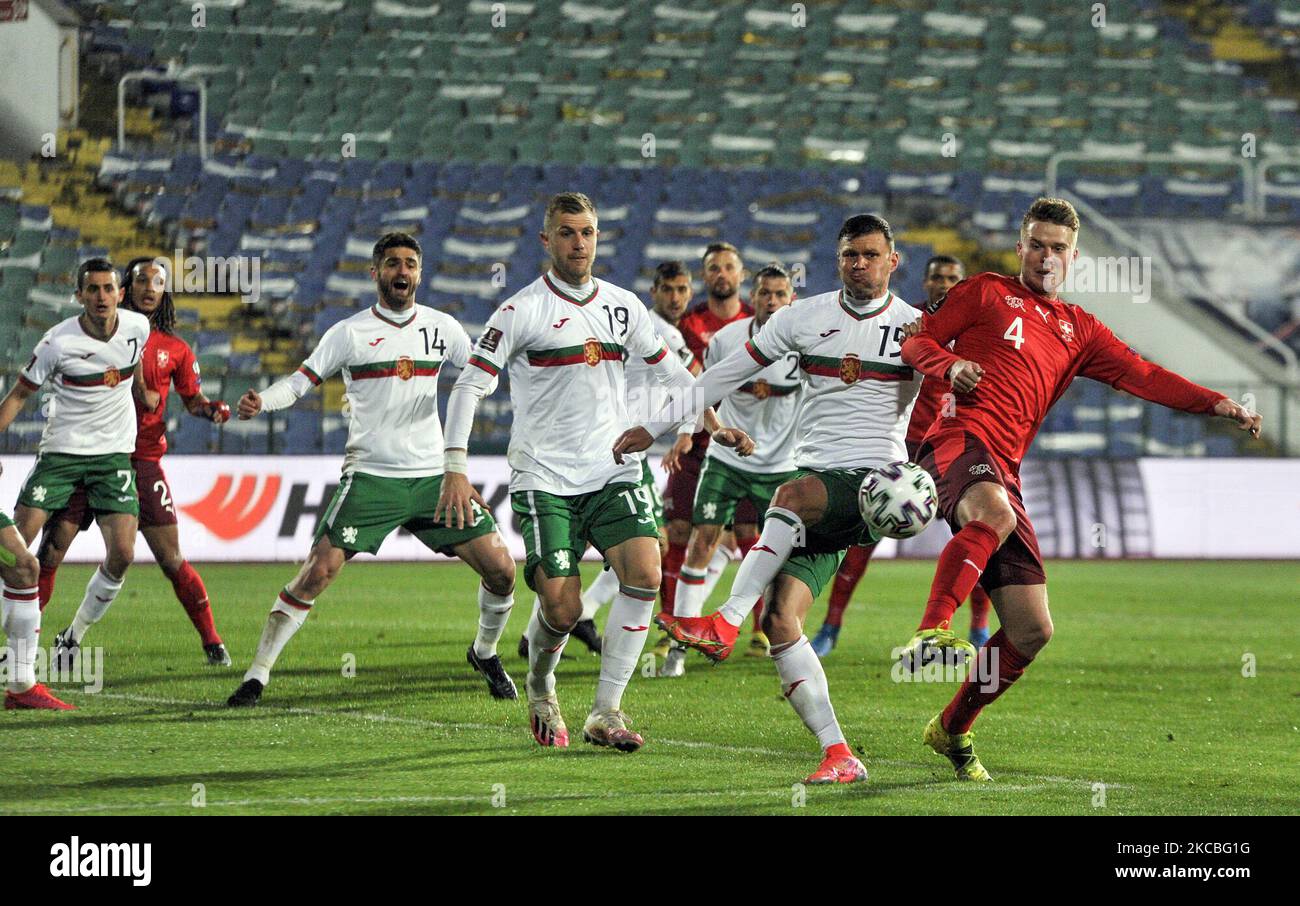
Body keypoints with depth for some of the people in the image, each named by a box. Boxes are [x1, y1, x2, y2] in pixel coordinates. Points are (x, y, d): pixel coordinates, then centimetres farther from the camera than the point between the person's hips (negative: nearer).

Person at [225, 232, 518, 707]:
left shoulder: (442, 328, 7)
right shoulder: (350, 332, -2)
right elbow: (301, 380, -7)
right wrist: (261, 401, -26)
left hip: (433, 475, 3)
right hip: (370, 476, -3)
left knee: (500, 568, -1)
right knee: (318, 571, -15)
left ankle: (485, 653, 27)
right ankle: (257, 674, -6)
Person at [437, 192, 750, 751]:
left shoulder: (623, 307, 10)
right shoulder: (522, 311, -5)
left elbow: (666, 366, 26)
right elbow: (469, 387, -6)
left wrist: (714, 422, 25)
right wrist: (456, 470, -14)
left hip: (613, 471, 4)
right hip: (543, 478, -4)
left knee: (644, 573, -18)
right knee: (562, 606, -13)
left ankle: (606, 712, -9)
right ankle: (540, 689, 21)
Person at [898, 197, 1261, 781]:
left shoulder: (1078, 330, 26)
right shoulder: (986, 294, 14)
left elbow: (1142, 376, 17)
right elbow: (916, 341, 11)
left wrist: (1217, 405, 3)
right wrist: (950, 366, -12)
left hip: (1004, 470, 6)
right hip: (958, 441, -6)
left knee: (1031, 630, 2)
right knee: (994, 513, -42)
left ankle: (952, 730, 18)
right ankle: (931, 631, -50)